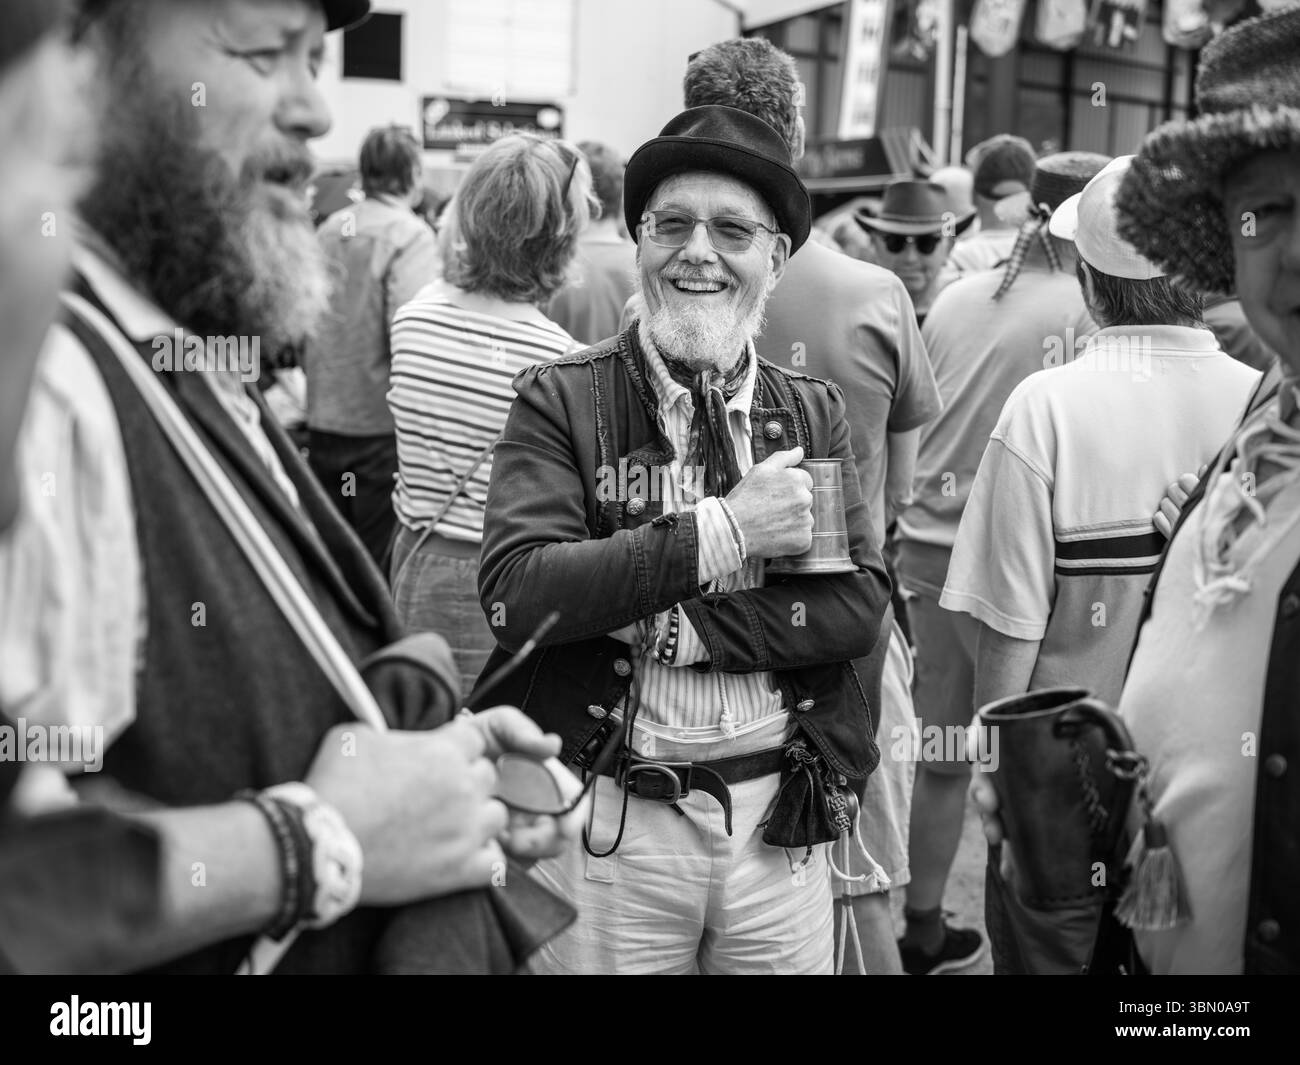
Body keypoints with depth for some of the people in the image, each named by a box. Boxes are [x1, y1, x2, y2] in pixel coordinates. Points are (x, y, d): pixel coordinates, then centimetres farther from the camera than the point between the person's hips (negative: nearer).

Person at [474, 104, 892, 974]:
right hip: (605, 825, -2)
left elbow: (862, 605, -5)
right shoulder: (560, 400, -4)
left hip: (780, 824, 3)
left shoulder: (816, 414, 6)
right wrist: (723, 530, -19)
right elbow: (516, 595, -17)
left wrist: (677, 625, -17)